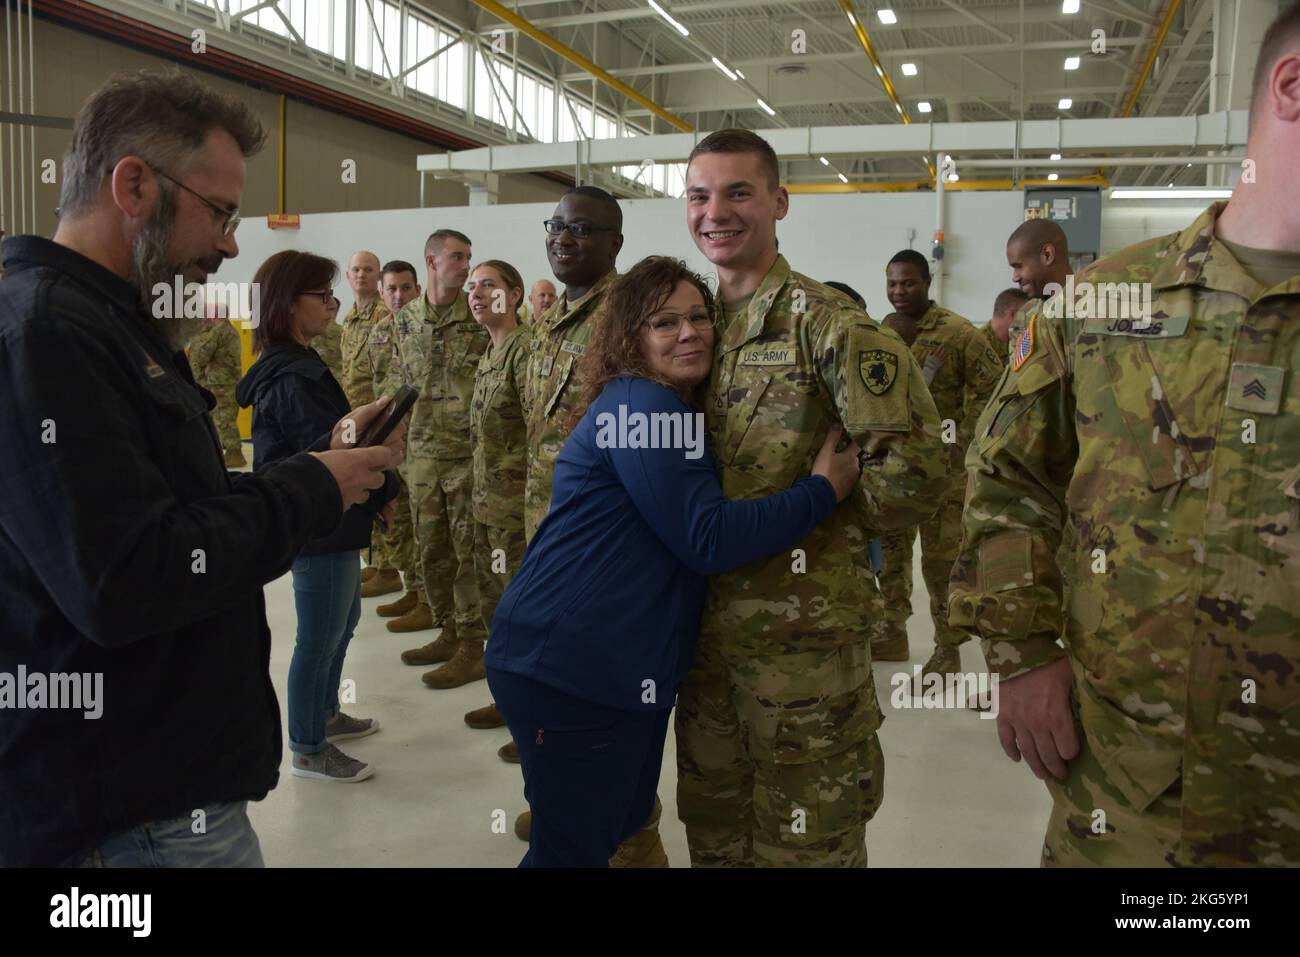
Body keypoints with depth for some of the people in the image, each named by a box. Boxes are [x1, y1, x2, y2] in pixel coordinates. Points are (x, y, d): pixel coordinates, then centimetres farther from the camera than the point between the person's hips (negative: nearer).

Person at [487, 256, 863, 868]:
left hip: (624, 664, 10)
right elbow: (708, 539, -22)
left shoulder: (675, 408, 14)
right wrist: (824, 490, -14)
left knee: (622, 827, 24)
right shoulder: (642, 404, -17)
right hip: (566, 663, -10)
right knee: (576, 848, 4)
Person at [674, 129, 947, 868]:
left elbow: (916, 464, -20)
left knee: (805, 840, 10)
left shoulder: (824, 320, -13)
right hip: (707, 622, 7)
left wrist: (824, 522, -9)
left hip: (804, 629, -7)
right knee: (714, 830, 21)